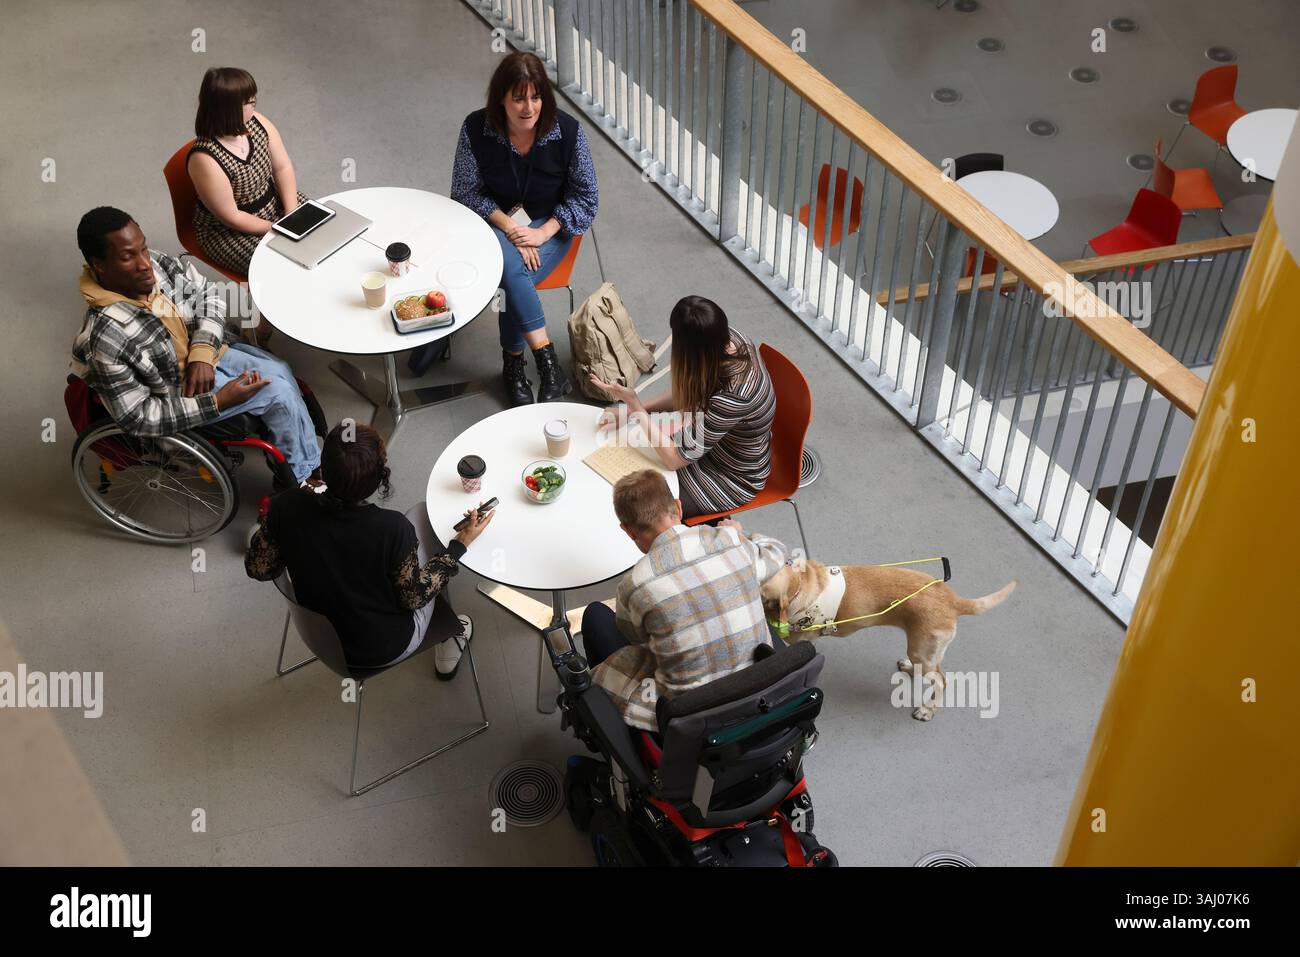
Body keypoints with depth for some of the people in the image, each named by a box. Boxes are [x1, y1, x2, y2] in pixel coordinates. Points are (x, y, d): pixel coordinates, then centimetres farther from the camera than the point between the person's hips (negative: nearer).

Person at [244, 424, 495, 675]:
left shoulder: (287, 506, -24)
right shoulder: (391, 528, -34)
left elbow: (258, 568, -6)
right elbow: (414, 597, -18)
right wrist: (460, 544, -11)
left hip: (322, 640, 4)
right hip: (389, 649, -3)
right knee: (424, 518, 12)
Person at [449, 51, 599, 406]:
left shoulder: (567, 131, -15)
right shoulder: (476, 129, -14)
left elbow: (586, 196, -5)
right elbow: (465, 191, -3)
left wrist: (543, 233, -17)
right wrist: (508, 225, -17)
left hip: (550, 226, 0)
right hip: (495, 222, 1)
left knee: (514, 279, -30)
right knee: (510, 266, -34)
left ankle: (513, 364, -10)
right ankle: (547, 360, -29)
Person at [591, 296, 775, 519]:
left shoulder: (731, 399, -41)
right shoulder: (729, 339, -19)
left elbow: (674, 459, -28)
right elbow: (689, 395, 0)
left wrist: (633, 403, -25)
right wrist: (633, 410, -5)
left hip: (734, 479, -7)